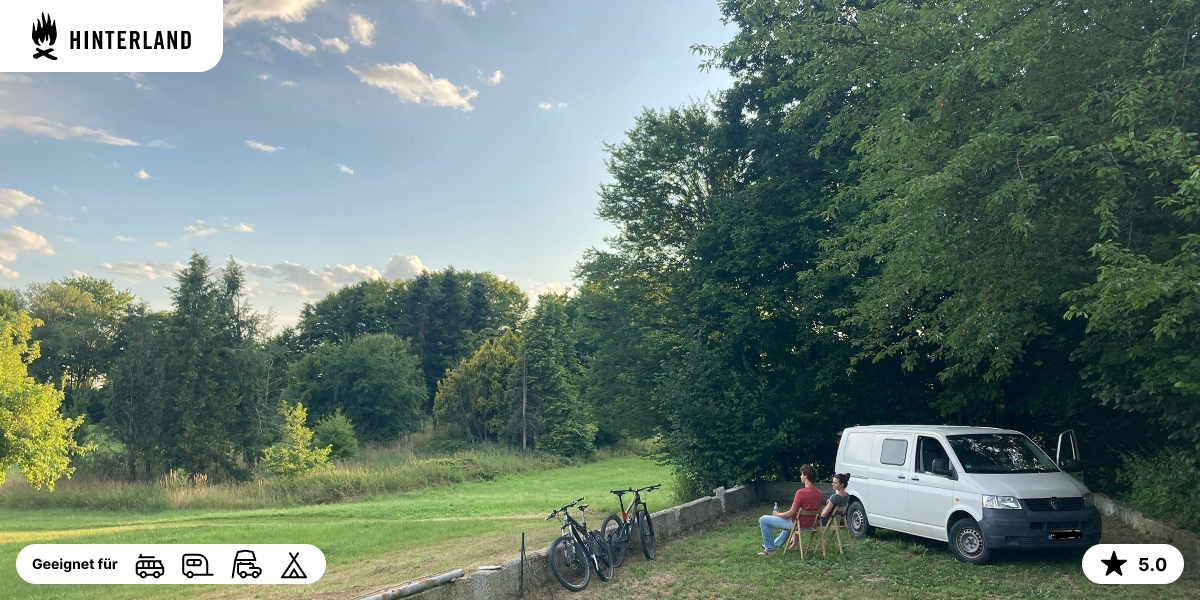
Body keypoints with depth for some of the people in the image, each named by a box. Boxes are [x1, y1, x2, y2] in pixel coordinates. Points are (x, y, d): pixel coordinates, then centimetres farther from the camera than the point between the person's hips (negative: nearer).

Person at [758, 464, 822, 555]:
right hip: (810, 523, 8)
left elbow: (790, 514, -21)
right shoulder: (818, 492, -2)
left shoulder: (801, 492, -26)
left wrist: (777, 514, -2)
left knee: (763, 520, 0)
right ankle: (776, 543, 49)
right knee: (789, 522, 42)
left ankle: (770, 549, 10)